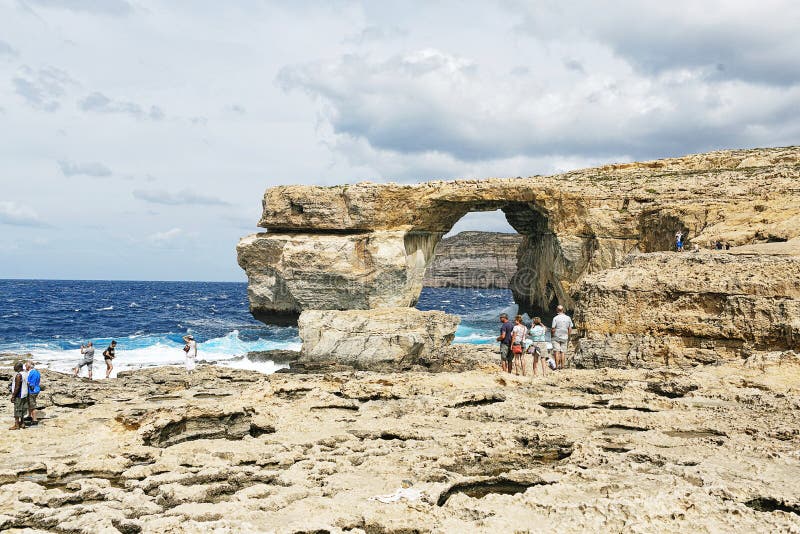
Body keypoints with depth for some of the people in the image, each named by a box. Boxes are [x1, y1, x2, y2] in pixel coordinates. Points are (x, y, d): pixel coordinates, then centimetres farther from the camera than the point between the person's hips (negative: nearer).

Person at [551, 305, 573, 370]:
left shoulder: (555, 318, -10)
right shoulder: (568, 318, 3)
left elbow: (553, 329, -10)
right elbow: (570, 329, 7)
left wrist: (551, 337, 5)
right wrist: (568, 338, 17)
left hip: (556, 337, -3)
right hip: (564, 337, 3)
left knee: (557, 352, -2)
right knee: (563, 352, 7)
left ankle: (557, 366, -5)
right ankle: (562, 366, 6)